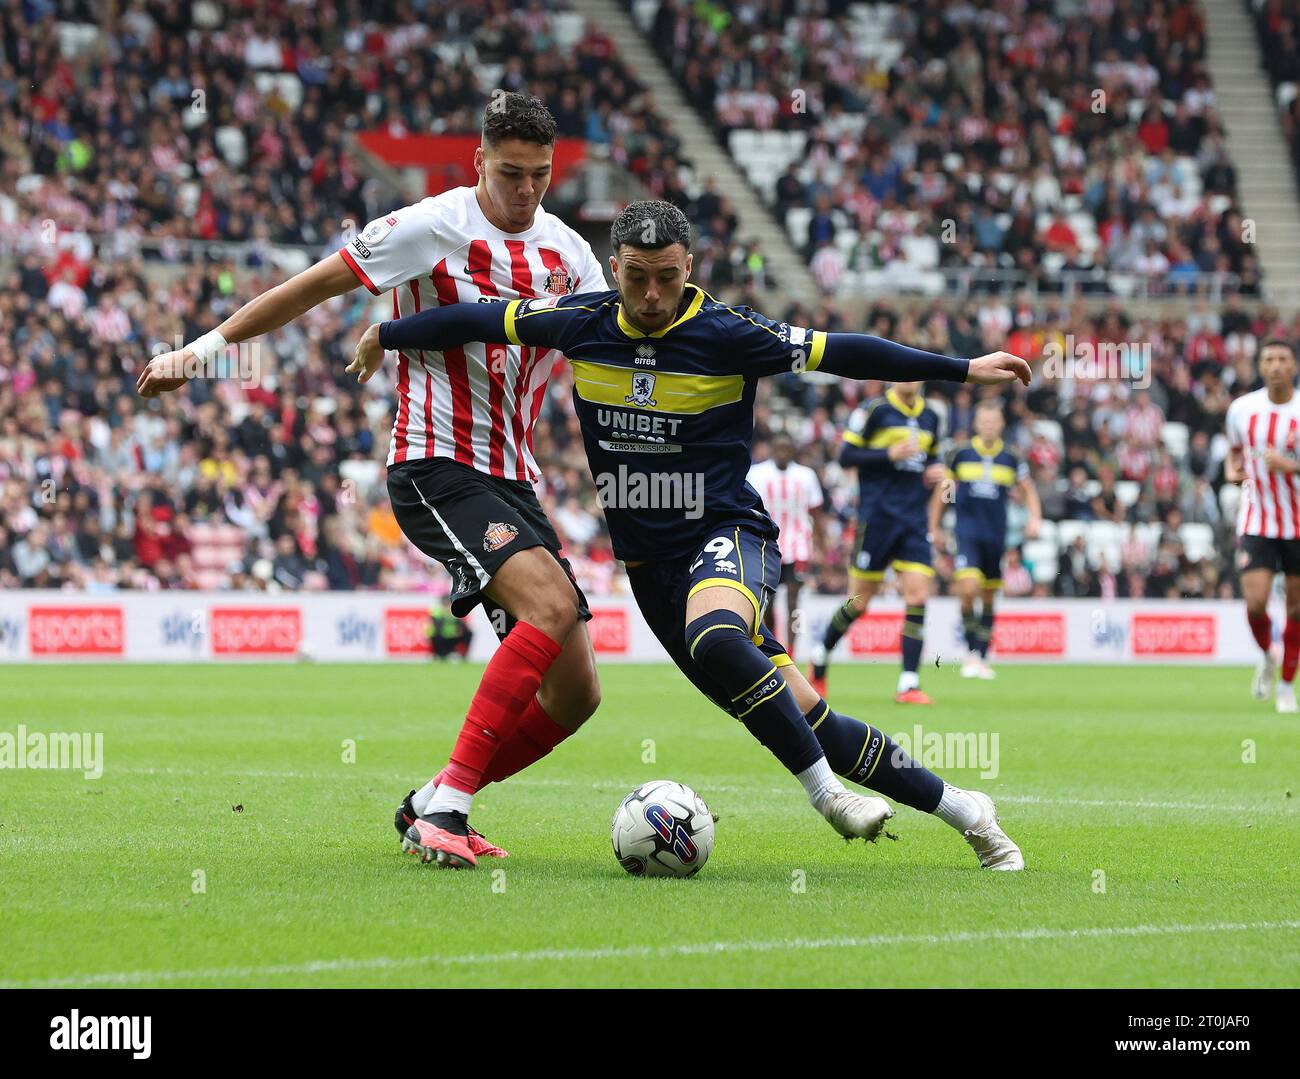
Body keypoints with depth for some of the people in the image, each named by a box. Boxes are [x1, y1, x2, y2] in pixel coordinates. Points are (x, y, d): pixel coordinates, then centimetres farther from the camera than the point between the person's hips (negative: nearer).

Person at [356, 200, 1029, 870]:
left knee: (714, 641, -40)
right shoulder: (580, 324, -1)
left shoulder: (728, 335, -11)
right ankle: (954, 806, 9)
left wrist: (965, 369, -11)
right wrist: (386, 337, 22)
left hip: (728, 535, -4)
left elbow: (842, 353, -8)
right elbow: (478, 319, 12)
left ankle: (824, 790, -26)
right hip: (648, 559, 4)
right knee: (811, 724, -3)